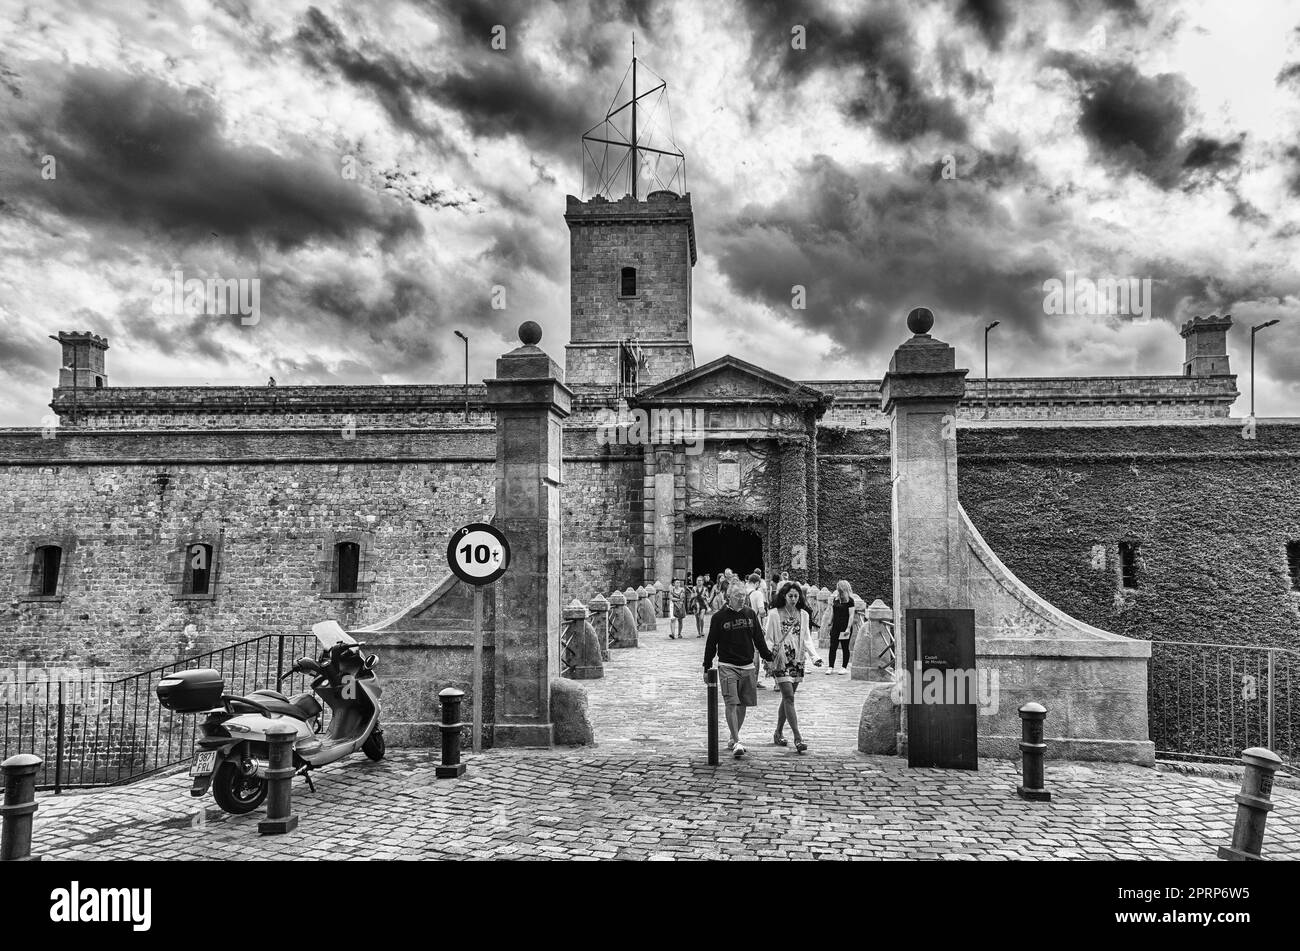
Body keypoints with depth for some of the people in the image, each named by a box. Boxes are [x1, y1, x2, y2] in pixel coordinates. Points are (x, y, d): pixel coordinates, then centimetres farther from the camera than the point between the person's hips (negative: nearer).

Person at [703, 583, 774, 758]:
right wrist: (707, 668, 2)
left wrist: (769, 657, 13)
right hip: (727, 666, -4)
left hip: (747, 667, 4)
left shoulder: (751, 614, 7)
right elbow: (711, 643, 1)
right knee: (732, 704, -12)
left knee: (742, 705, 9)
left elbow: (759, 639, 16)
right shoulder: (719, 617, -4)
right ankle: (736, 742, -9)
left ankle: (734, 737, 26)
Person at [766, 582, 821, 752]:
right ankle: (798, 737, -13)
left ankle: (779, 733, 25)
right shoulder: (774, 614, -3)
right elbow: (769, 638, 0)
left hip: (798, 660, 4)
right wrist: (769, 654, -18)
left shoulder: (803, 615, 9)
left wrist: (815, 656, -5)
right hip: (781, 660, -4)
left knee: (787, 698, 11)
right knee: (789, 697, -12)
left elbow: (807, 638, 9)